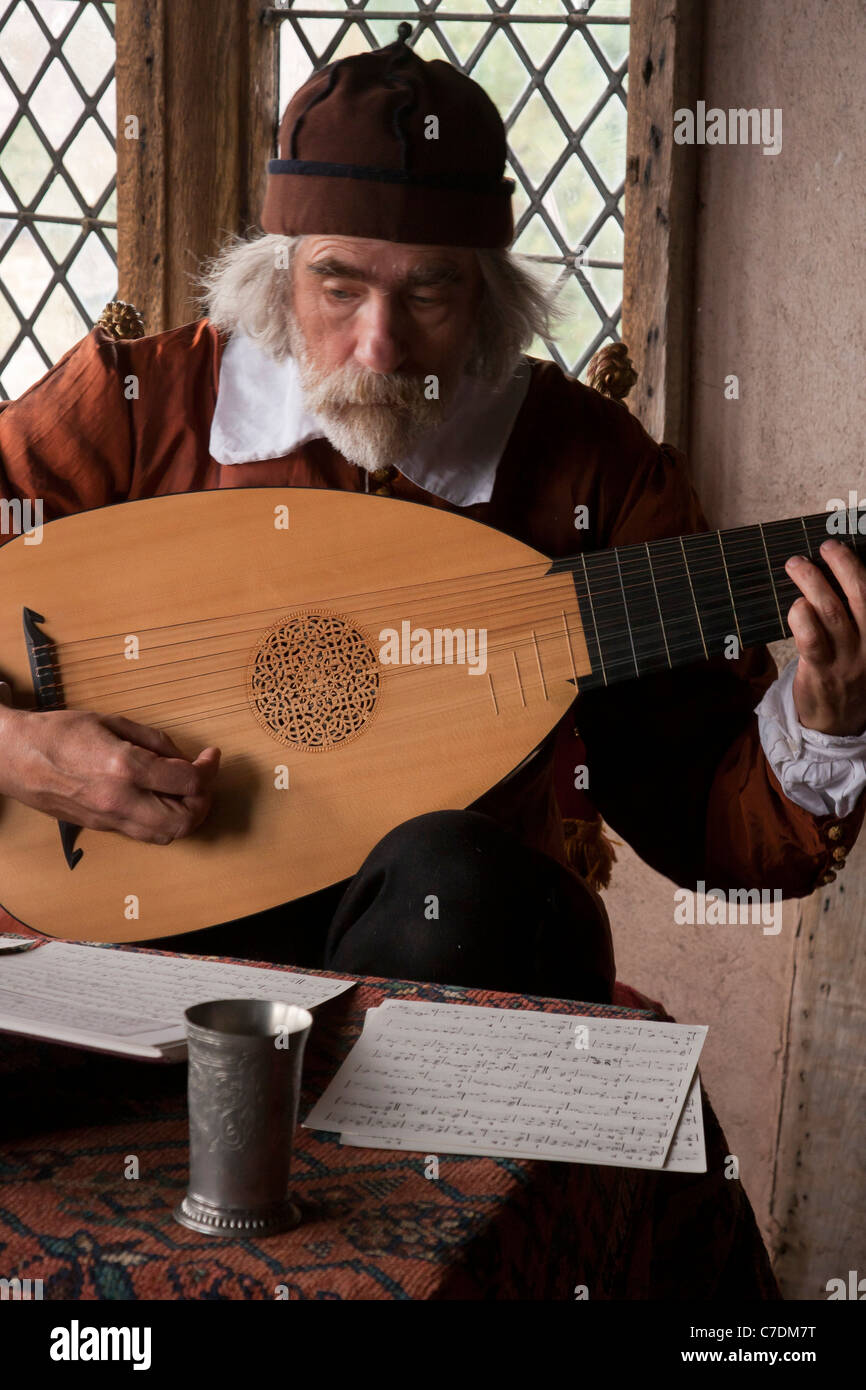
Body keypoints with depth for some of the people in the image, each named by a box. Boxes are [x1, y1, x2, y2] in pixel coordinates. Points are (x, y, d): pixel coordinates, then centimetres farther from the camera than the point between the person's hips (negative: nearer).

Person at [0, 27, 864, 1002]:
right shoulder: (139, 402, -2)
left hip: (456, 931, 2)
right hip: (165, 930, -1)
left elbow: (701, 825, 1)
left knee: (456, 879, -32)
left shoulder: (597, 471, -1)